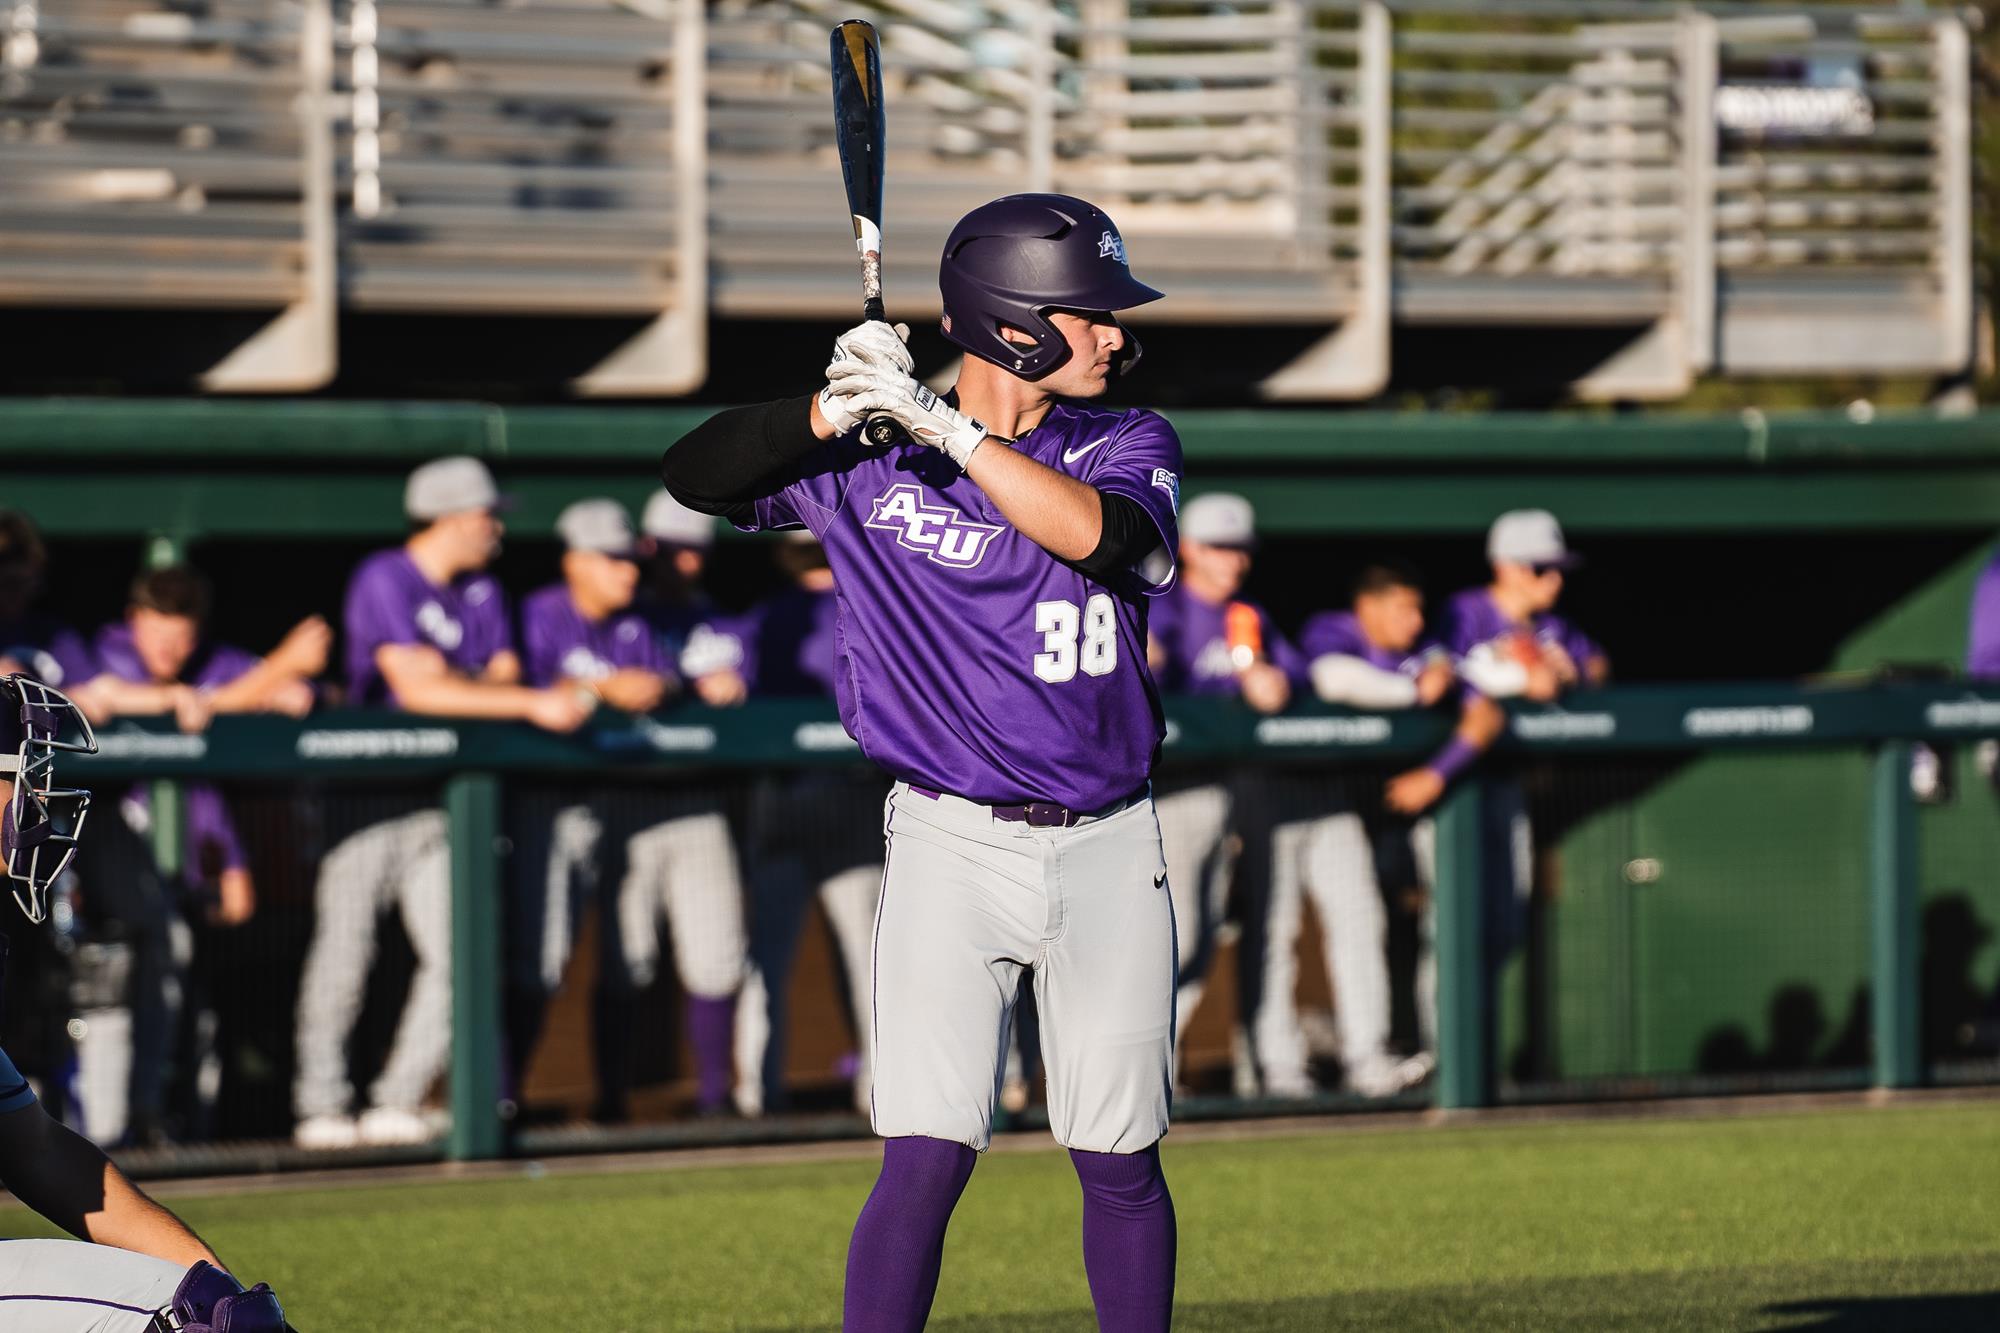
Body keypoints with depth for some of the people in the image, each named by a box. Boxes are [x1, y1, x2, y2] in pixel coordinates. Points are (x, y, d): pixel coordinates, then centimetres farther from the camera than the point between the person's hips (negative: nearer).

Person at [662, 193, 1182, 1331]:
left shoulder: (1129, 446, 3)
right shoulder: (873, 465, -1)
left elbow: (1101, 533, -18)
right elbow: (695, 474, -6)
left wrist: (947, 426, -23)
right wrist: (839, 406, -20)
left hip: (1107, 852, 2)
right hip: (954, 845, -2)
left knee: (1121, 1162, 8)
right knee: (930, 1158, -11)